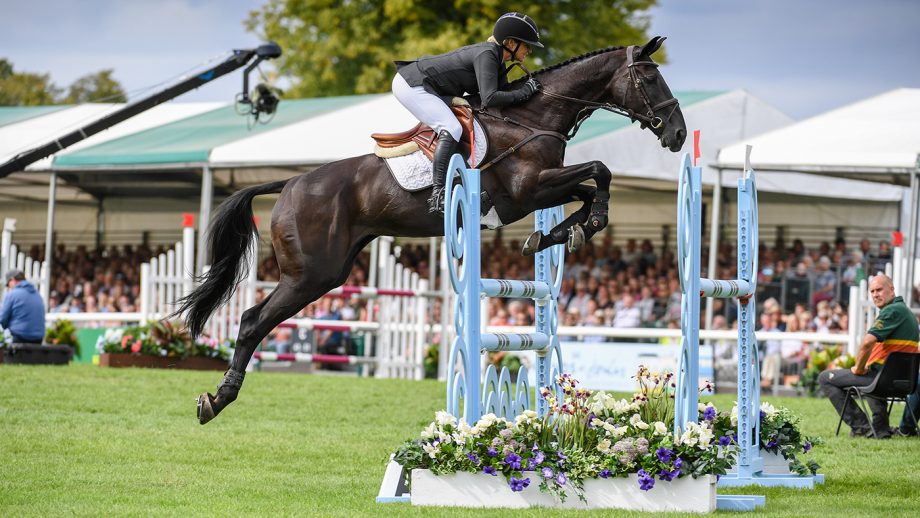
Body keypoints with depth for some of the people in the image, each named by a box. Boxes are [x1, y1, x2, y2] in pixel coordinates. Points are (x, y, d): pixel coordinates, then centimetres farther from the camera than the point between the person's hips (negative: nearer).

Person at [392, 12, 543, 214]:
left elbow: (504, 94, 16)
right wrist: (524, 92, -22)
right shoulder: (486, 55, -21)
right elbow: (489, 99, -31)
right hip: (411, 85, -11)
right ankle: (438, 194, -29)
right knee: (452, 128, -24)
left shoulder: (498, 61, 10)